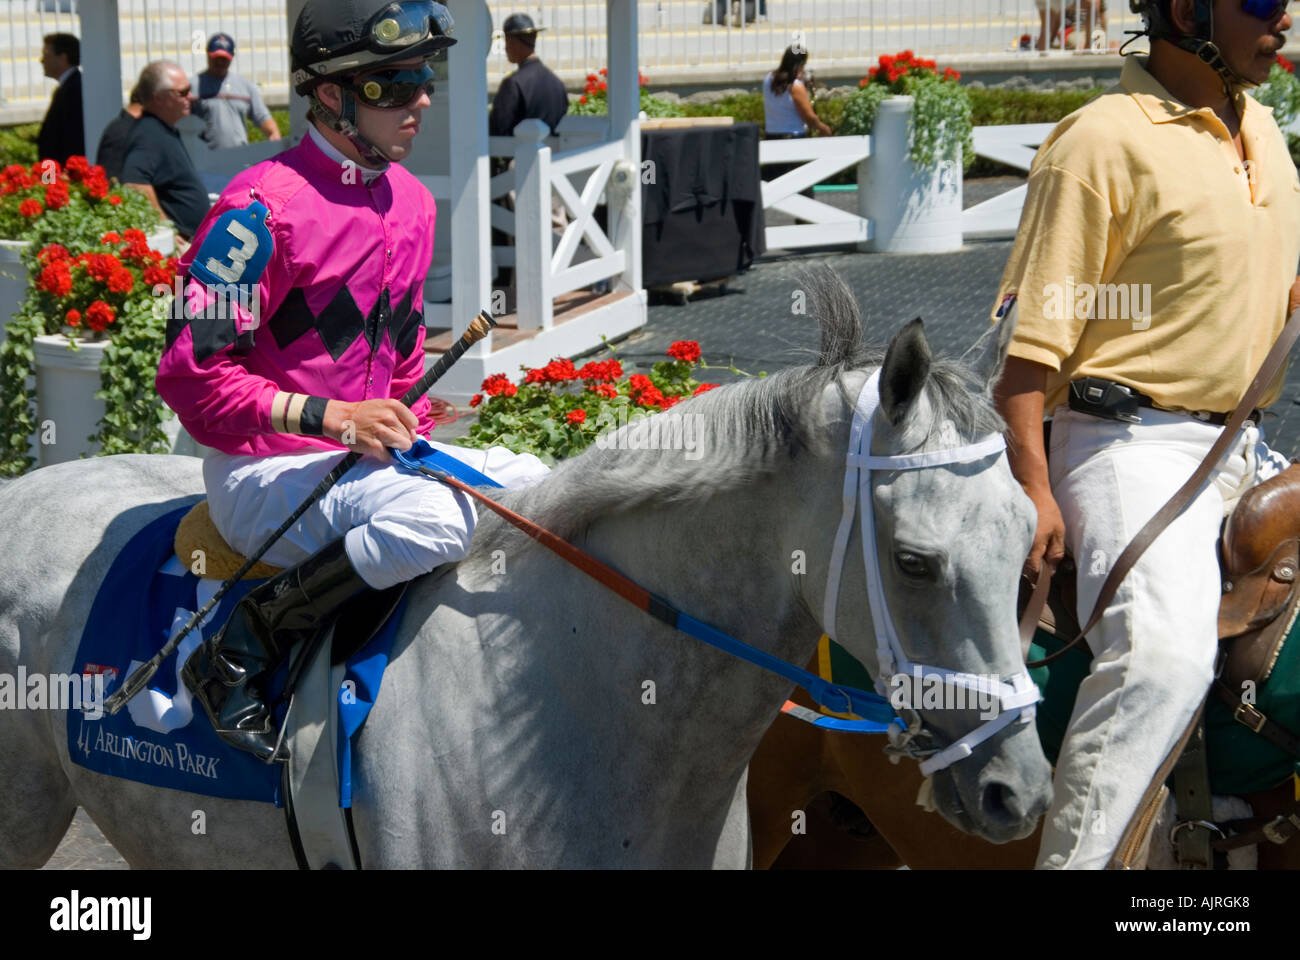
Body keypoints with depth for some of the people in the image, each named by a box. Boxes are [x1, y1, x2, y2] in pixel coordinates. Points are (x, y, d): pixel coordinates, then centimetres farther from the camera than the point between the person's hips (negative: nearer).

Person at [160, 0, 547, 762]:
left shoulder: (412, 203, 11)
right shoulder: (264, 209, -16)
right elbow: (191, 374, -18)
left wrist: (412, 438, 8)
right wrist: (330, 416, -23)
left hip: (374, 453, 9)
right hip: (269, 471, -8)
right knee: (436, 518, -33)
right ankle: (242, 649, -20)